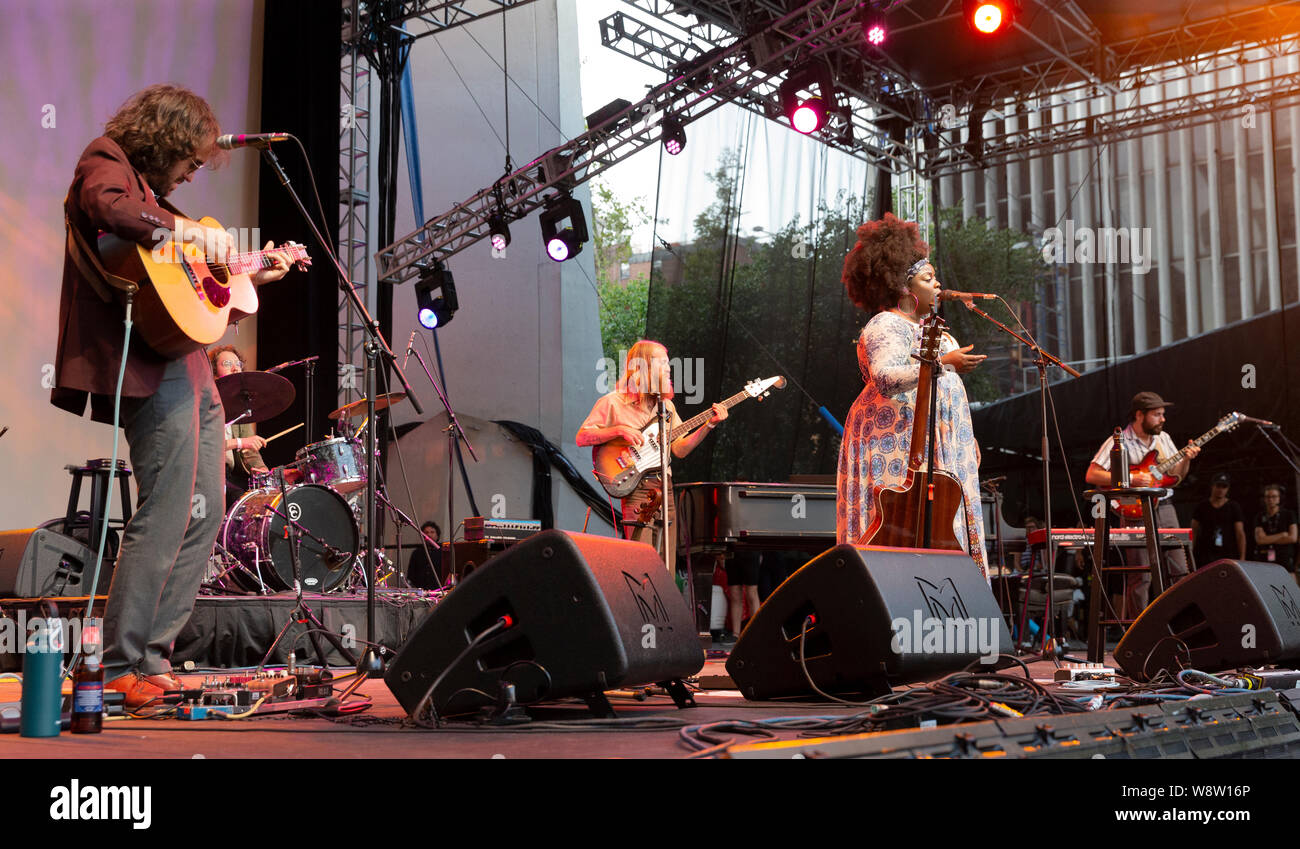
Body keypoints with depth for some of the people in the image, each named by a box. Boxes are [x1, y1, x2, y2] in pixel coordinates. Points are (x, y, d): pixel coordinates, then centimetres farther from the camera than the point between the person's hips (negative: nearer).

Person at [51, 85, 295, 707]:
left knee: (203, 514, 9)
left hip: (188, 367, 10)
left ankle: (151, 659, 14)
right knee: (167, 516, -13)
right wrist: (187, 229, -20)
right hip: (150, 367, -10)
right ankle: (117, 671, -5)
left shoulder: (150, 190, 28)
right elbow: (107, 208, -24)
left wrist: (251, 276, 28)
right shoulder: (107, 162, 1)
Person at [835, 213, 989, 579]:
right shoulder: (886, 325, -10)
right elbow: (884, 378, -28)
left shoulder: (925, 326, 20)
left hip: (929, 449, 10)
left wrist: (965, 442, 24)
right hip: (900, 446, -9)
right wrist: (942, 362, -33)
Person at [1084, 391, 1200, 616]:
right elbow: (1091, 475, -15)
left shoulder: (1163, 438, 12)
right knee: (1140, 578, -5)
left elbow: (1175, 476, 19)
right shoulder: (1118, 442, -8)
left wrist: (1186, 460, -1)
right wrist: (1131, 479, -20)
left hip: (1163, 507, 6)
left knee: (1179, 571, 6)